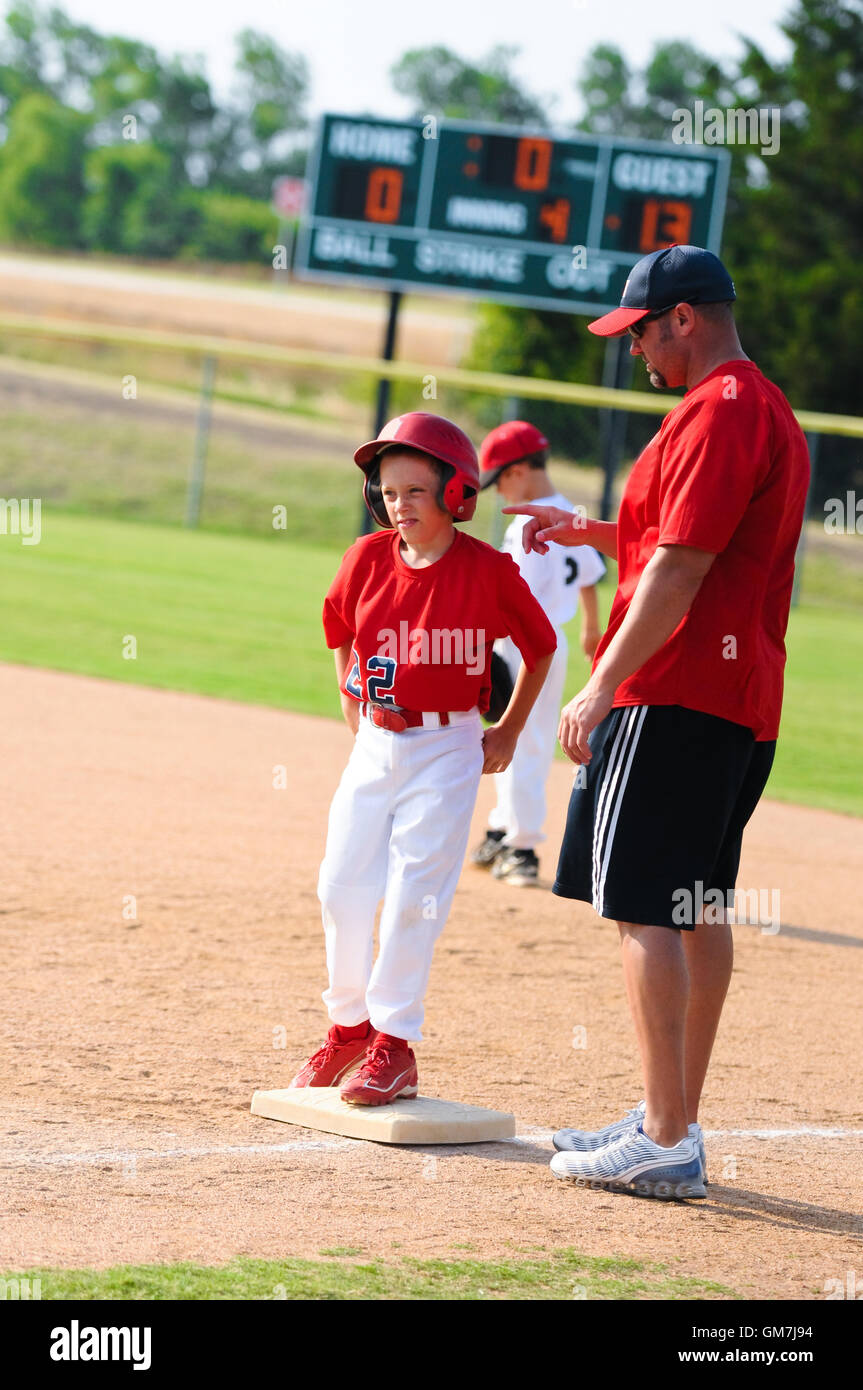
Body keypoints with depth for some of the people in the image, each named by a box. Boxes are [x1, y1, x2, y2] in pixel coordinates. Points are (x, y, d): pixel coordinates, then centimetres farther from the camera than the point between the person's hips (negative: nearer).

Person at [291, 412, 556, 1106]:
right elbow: (341, 627, 19)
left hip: (446, 748, -4)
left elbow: (540, 648, 3)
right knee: (343, 887, 4)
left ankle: (394, 1047, -3)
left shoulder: (489, 571, -12)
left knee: (412, 897, -9)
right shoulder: (367, 558, -2)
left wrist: (508, 733, 5)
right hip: (375, 743, 4)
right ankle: (349, 1026, 20)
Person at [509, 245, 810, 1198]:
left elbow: (680, 571, -20)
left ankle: (666, 1144, -12)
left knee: (645, 908, -10)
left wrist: (602, 688, -19)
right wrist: (588, 533, 22)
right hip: (743, 700, 11)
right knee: (698, 911, 12)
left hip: (674, 694, -11)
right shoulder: (770, 412, 18)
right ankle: (672, 1124, 17)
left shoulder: (717, 413, -15)